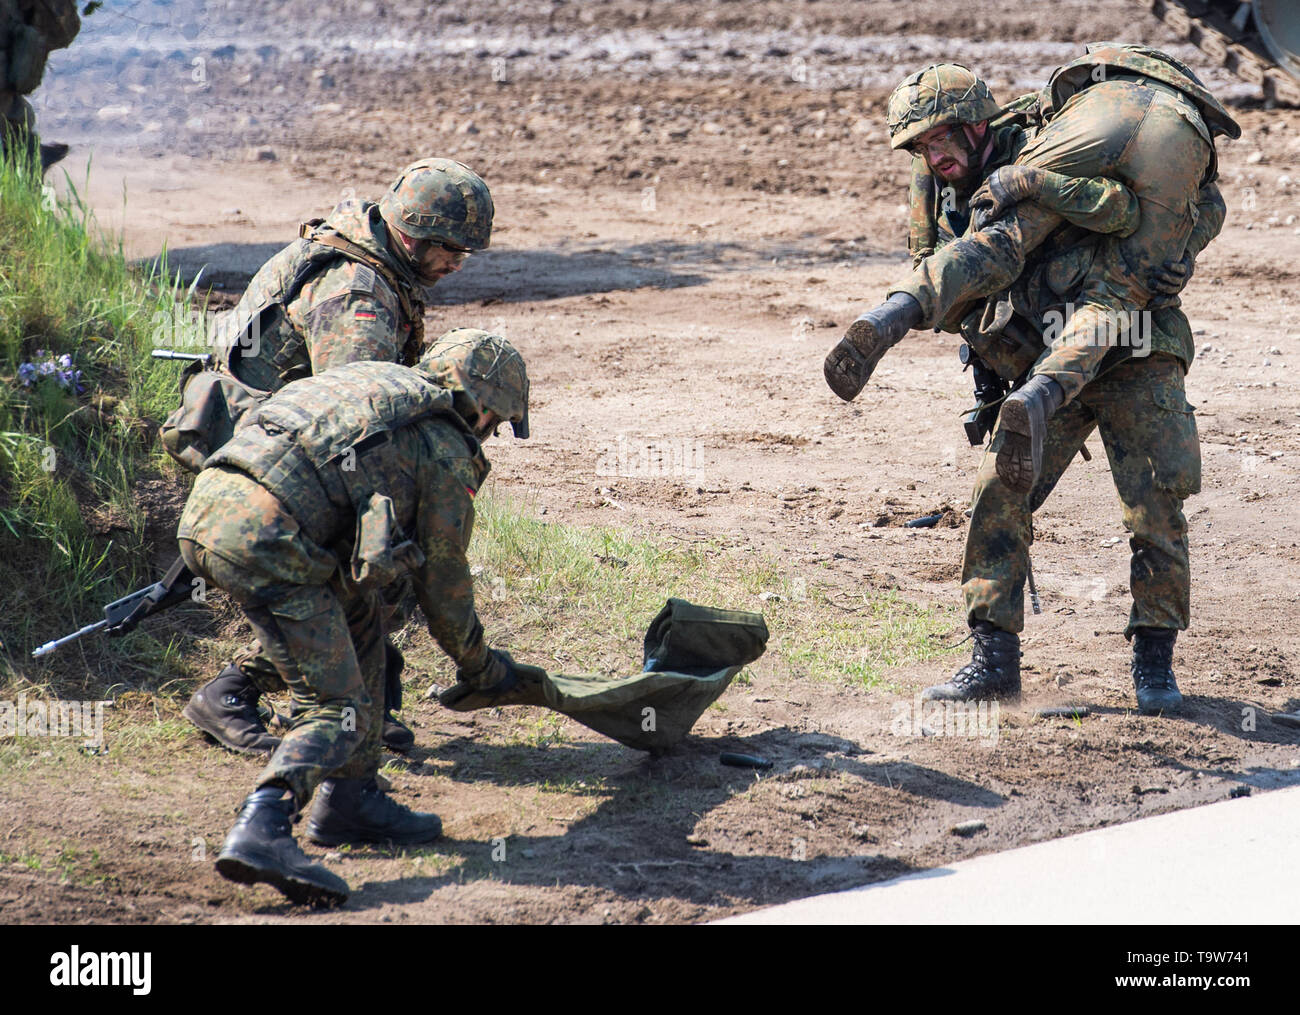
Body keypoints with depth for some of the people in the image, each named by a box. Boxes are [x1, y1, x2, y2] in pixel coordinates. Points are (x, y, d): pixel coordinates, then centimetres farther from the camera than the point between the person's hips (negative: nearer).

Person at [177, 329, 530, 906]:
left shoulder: (374, 381, 31)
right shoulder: (448, 451, 9)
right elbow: (444, 579, 16)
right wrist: (480, 666, 33)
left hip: (209, 498, 8)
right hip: (266, 535, -8)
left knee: (358, 615, 24)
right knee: (340, 709, -4)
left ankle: (348, 801, 24)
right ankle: (261, 833, -27)